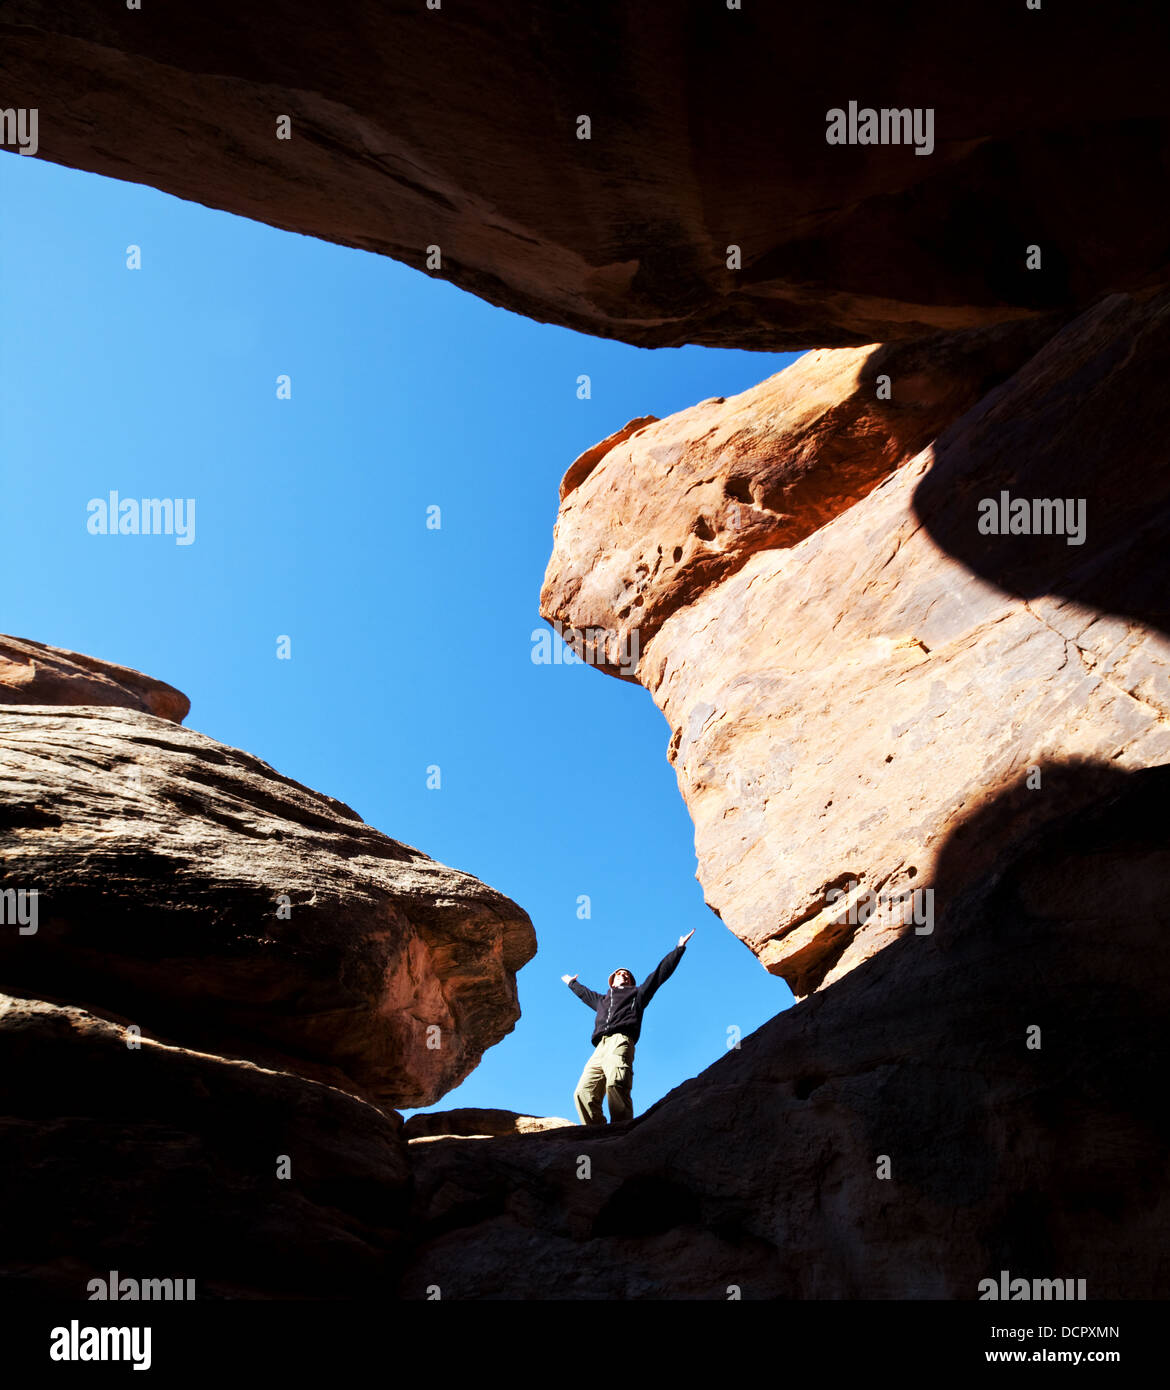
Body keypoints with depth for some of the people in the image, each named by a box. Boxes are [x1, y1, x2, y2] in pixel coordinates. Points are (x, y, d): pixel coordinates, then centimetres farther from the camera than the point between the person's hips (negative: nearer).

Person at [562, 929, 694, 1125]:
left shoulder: (637, 993, 30)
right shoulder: (602, 1000, 42)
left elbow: (660, 972, 30)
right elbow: (584, 993, 62)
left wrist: (679, 948, 30)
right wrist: (572, 983, 78)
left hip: (620, 1041, -5)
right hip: (600, 1048, 5)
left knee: (615, 1084, -31)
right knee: (583, 1092, -15)